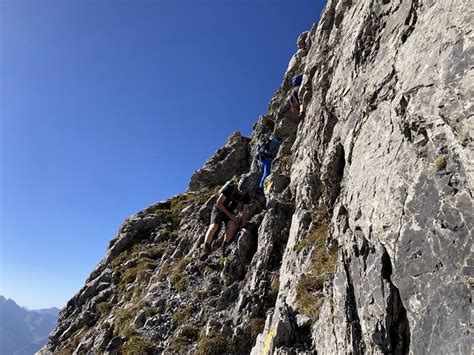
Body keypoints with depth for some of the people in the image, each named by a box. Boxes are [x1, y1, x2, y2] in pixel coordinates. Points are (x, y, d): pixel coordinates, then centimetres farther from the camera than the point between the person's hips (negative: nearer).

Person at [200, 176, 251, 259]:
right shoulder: (230, 188, -22)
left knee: (232, 224, -31)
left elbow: (245, 212, -5)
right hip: (219, 209, -3)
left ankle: (224, 247, -15)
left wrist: (243, 225, -16)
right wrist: (230, 215, -21)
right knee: (214, 226, -30)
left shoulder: (246, 197, -10)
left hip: (231, 212, 3)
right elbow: (219, 203, -19)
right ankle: (205, 249, -16)